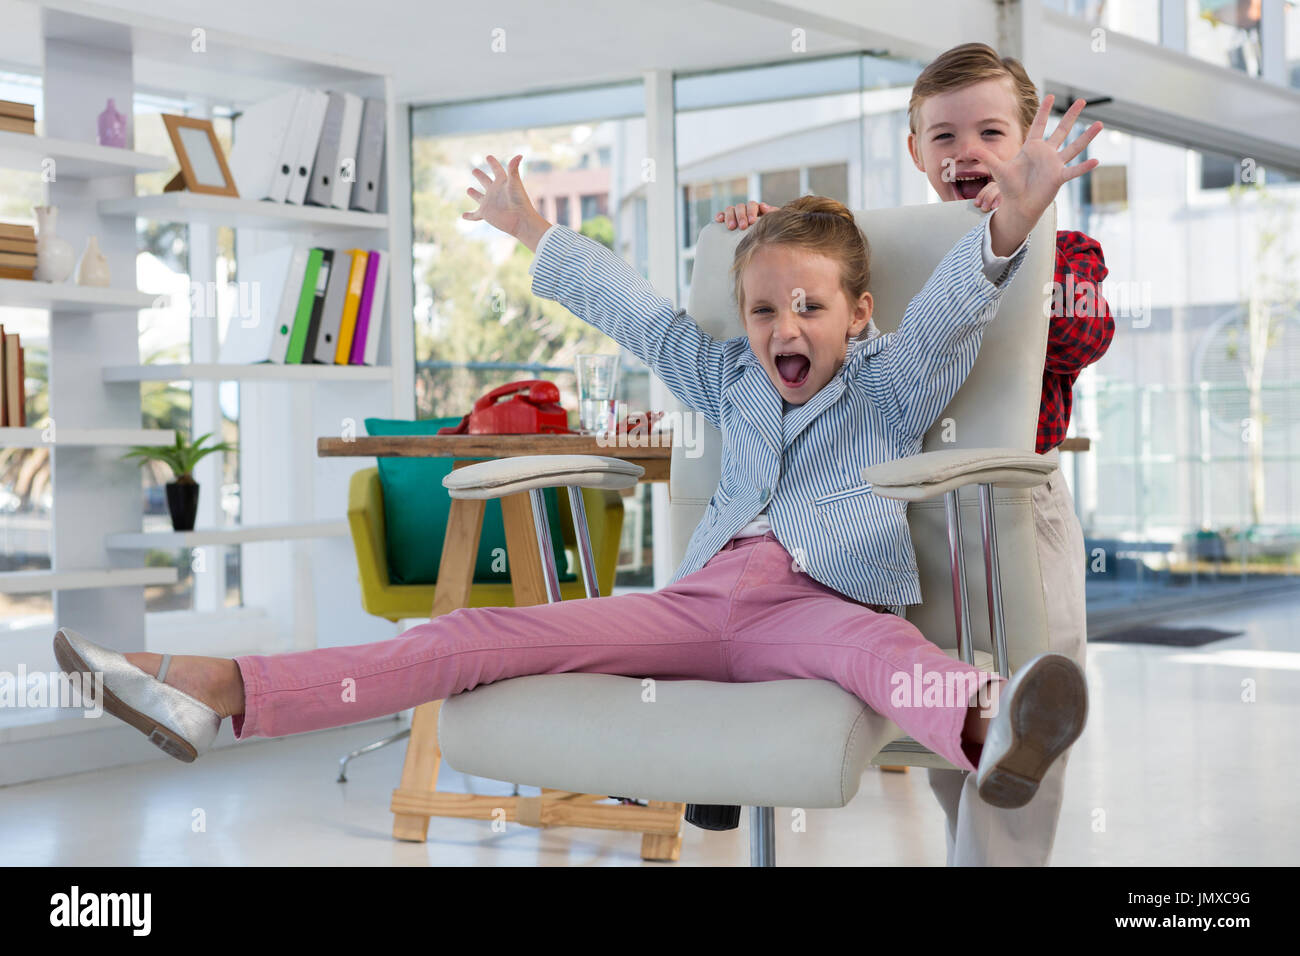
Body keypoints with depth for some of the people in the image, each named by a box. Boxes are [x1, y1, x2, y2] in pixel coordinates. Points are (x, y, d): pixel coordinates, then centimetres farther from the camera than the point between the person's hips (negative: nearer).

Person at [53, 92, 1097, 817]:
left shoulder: (890, 384, 12)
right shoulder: (732, 381, 26)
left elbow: (951, 310, -6)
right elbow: (639, 313, 37)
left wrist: (1009, 224, -25)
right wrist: (539, 238, 47)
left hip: (819, 603, -4)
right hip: (703, 598, 4)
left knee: (871, 644, -42)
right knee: (487, 633, -10)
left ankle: (986, 727, -78)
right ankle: (223, 691, -17)